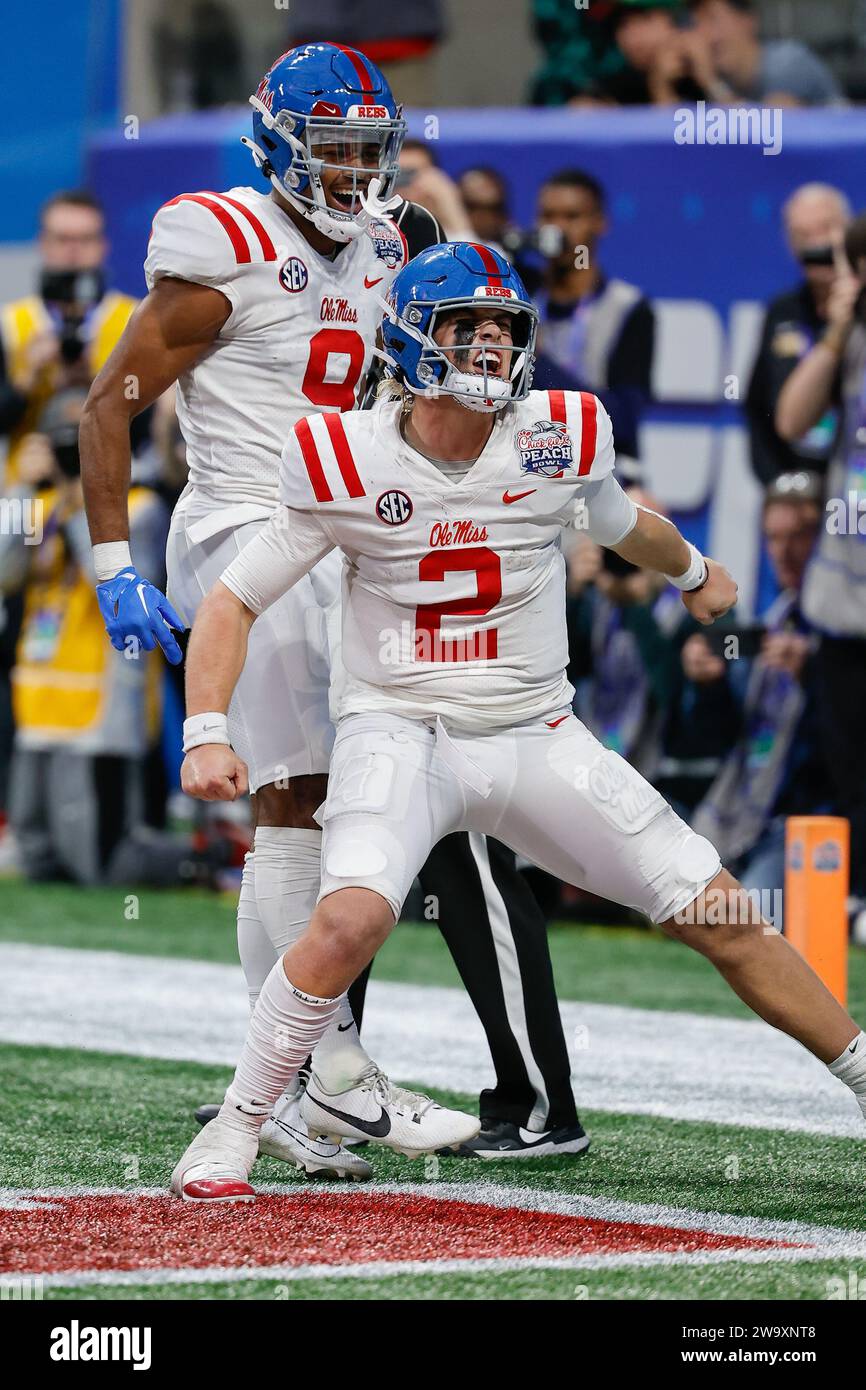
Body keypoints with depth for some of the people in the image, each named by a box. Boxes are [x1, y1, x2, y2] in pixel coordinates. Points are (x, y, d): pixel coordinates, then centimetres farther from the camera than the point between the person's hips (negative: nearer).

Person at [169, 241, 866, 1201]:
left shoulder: (562, 440, -5)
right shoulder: (349, 466, -11)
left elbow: (621, 522, 20)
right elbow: (233, 601, -4)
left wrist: (694, 574, 40)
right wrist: (207, 734, -18)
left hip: (536, 739, 3)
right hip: (400, 732, -3)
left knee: (722, 918, -1)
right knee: (351, 918, -31)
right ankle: (232, 1134, -14)